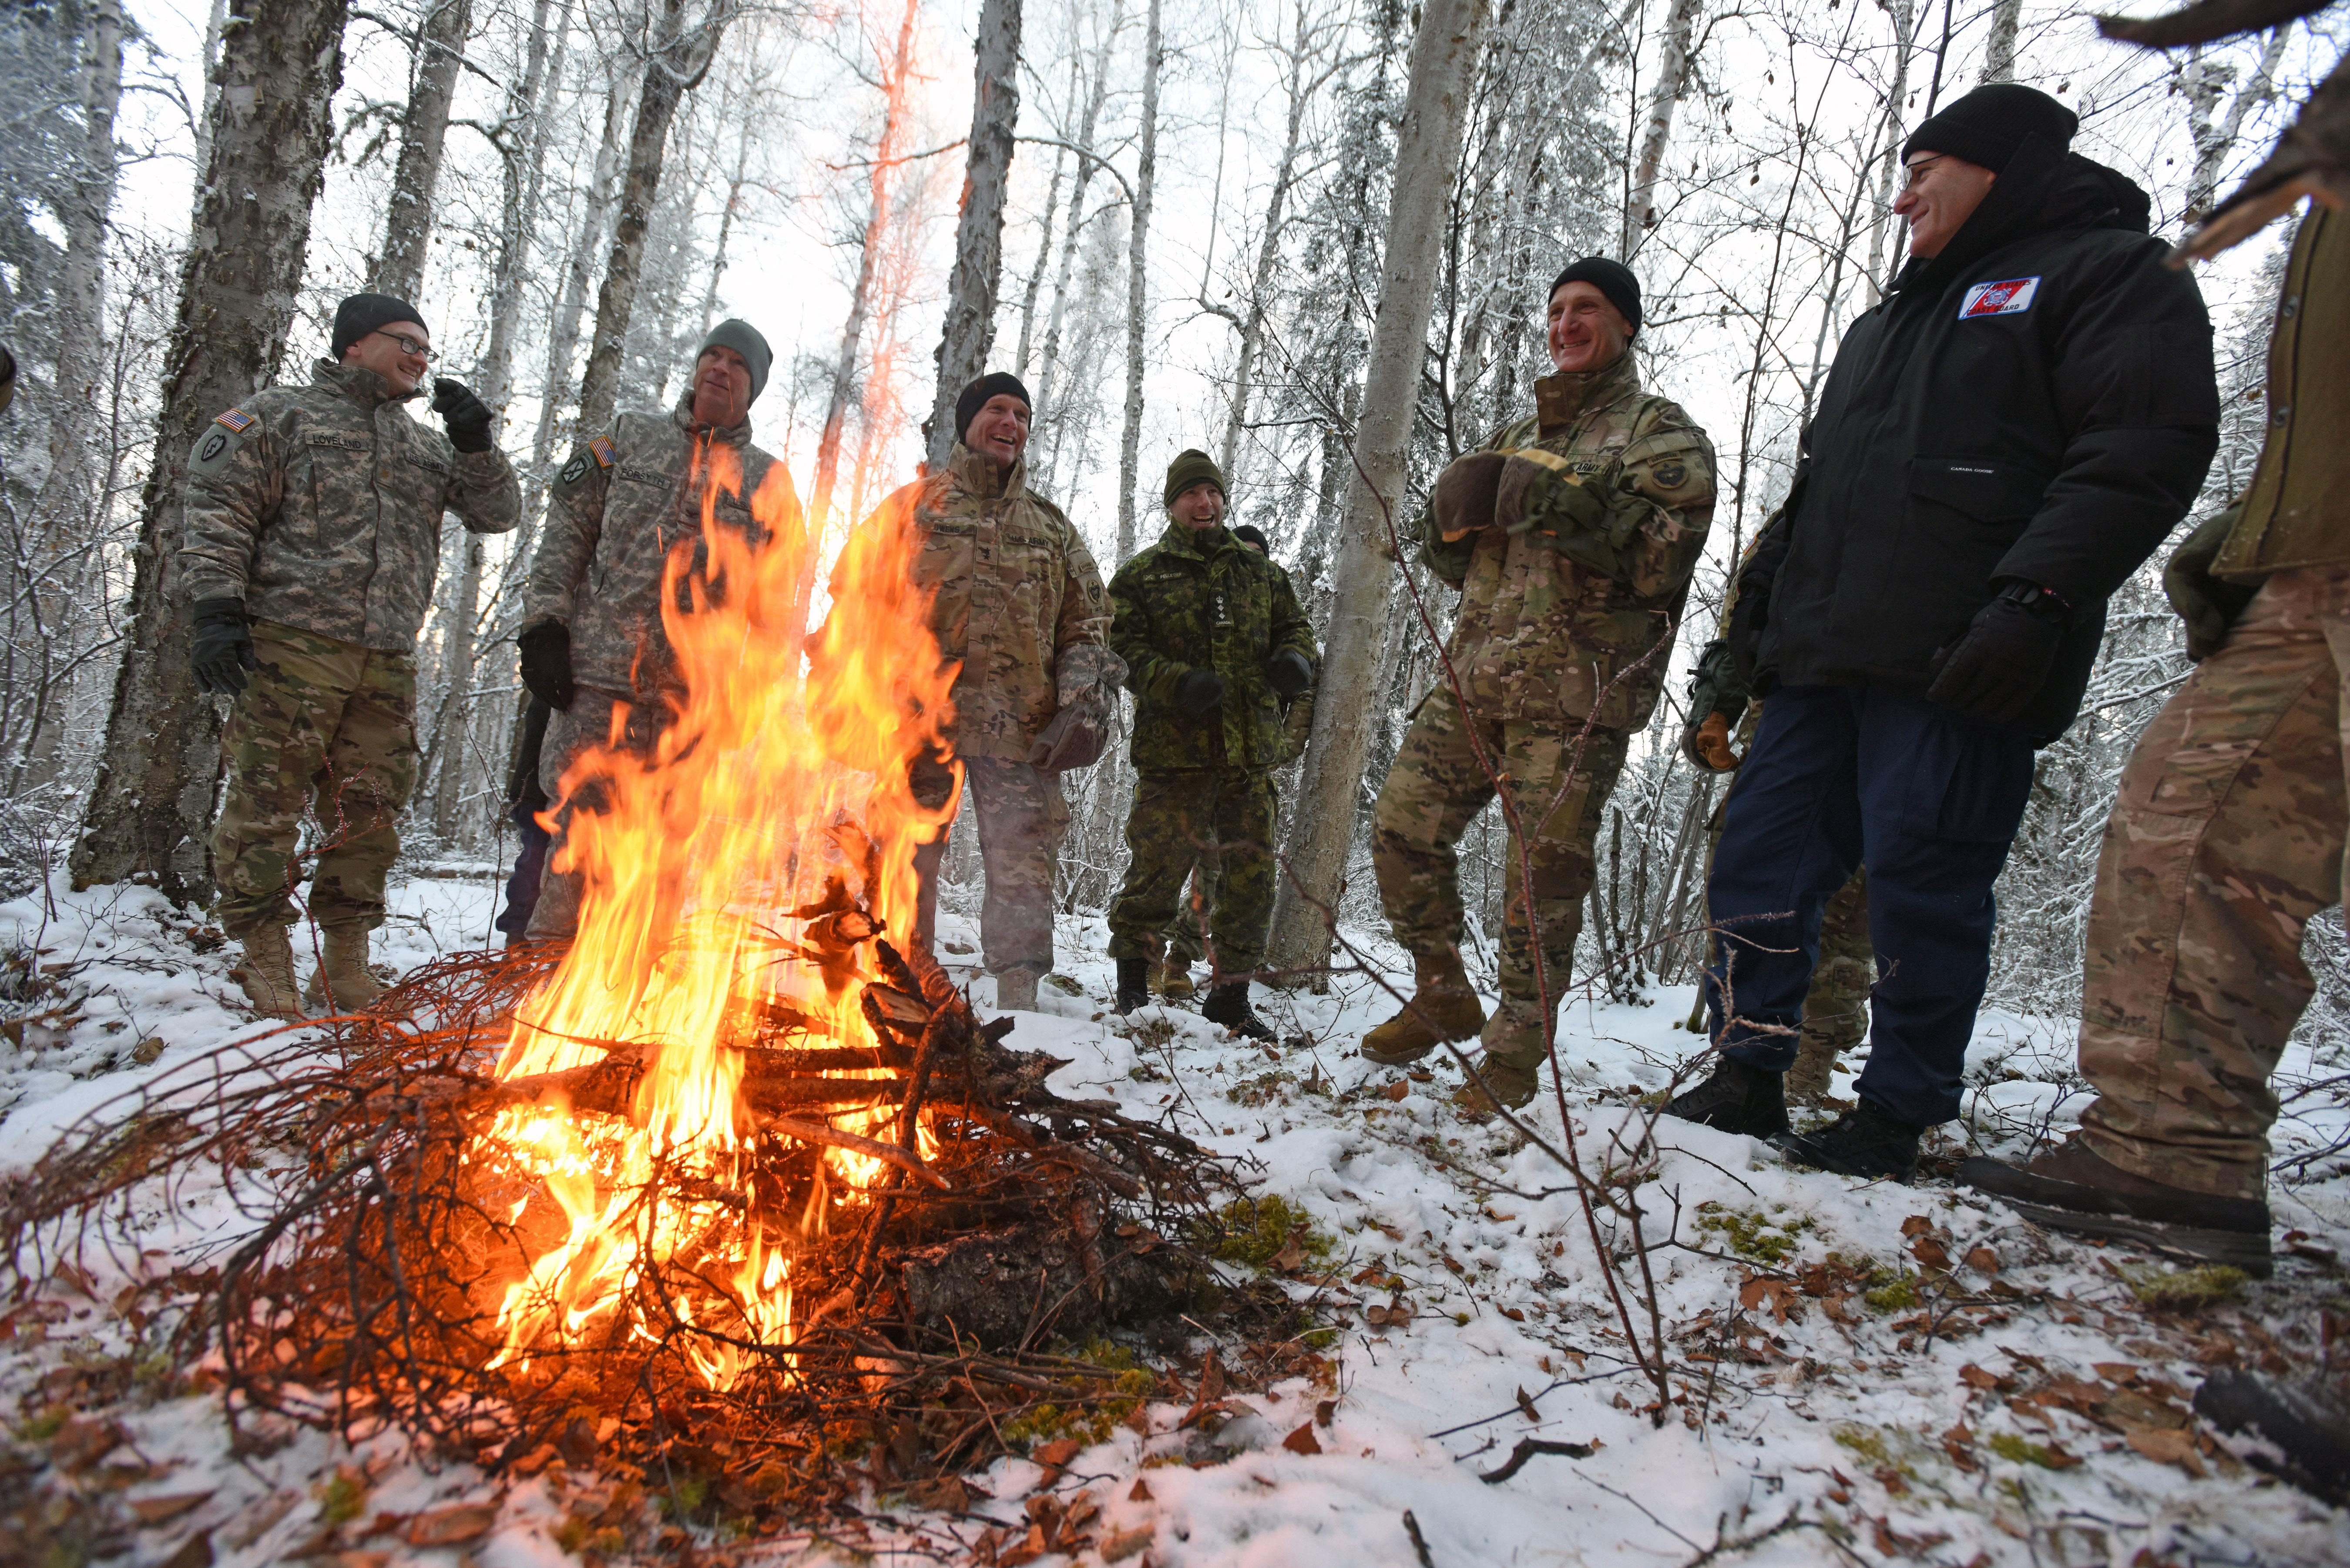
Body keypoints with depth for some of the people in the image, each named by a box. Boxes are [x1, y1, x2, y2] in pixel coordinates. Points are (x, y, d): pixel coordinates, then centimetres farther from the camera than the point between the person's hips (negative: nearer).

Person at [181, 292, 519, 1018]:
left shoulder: (427, 446, 24)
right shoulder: (280, 415, 9)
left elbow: (497, 514, 21)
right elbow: (218, 513, 1)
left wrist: (476, 445, 4)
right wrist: (216, 610, -10)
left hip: (388, 663, 5)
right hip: (291, 641, -5)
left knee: (370, 811, 4)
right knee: (267, 801, -5)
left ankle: (344, 966, 14)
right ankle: (265, 960, 6)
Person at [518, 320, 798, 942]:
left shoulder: (767, 482, 14)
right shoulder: (629, 438, 14)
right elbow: (565, 534, 9)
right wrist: (543, 625, -1)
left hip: (695, 695, 1)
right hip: (598, 678, 0)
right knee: (576, 828, -3)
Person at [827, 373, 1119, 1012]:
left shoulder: (1053, 527, 20)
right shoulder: (915, 504, 13)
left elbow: (1085, 623, 19)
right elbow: (853, 592, 10)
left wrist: (1084, 695, 2)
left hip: (1020, 724, 1)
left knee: (1023, 860, -6)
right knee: (908, 859, 2)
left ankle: (1018, 1002, -2)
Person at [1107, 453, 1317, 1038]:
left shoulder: (1259, 571, 19)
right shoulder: (1141, 576, 7)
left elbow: (1294, 626, 21)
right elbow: (1125, 649, -2)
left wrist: (1295, 659, -4)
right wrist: (1178, 684, -20)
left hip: (1252, 749, 4)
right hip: (1174, 748, -3)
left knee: (1251, 873, 5)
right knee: (1158, 864, -3)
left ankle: (1230, 993, 18)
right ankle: (1133, 976, 16)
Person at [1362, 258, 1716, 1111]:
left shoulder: (1662, 432, 6)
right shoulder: (1518, 435, 25)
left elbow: (1667, 553, -10)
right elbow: (1454, 559, 24)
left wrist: (1575, 507, -20)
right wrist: (1457, 516, 2)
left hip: (1576, 694, -6)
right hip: (1473, 677, 6)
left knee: (1544, 872, -5)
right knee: (1402, 827, 2)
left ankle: (1513, 1056, 7)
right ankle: (1442, 996, 21)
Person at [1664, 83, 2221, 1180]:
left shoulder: (2107, 269, 5)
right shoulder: (1897, 318, 31)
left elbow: (2146, 448, -10)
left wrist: (2036, 599, -22)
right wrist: (1762, 593, 23)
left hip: (1956, 670, -8)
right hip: (1824, 657, 8)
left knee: (1923, 885, -5)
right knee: (1762, 861, 4)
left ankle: (1894, 1118, 8)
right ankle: (1748, 1079, 14)